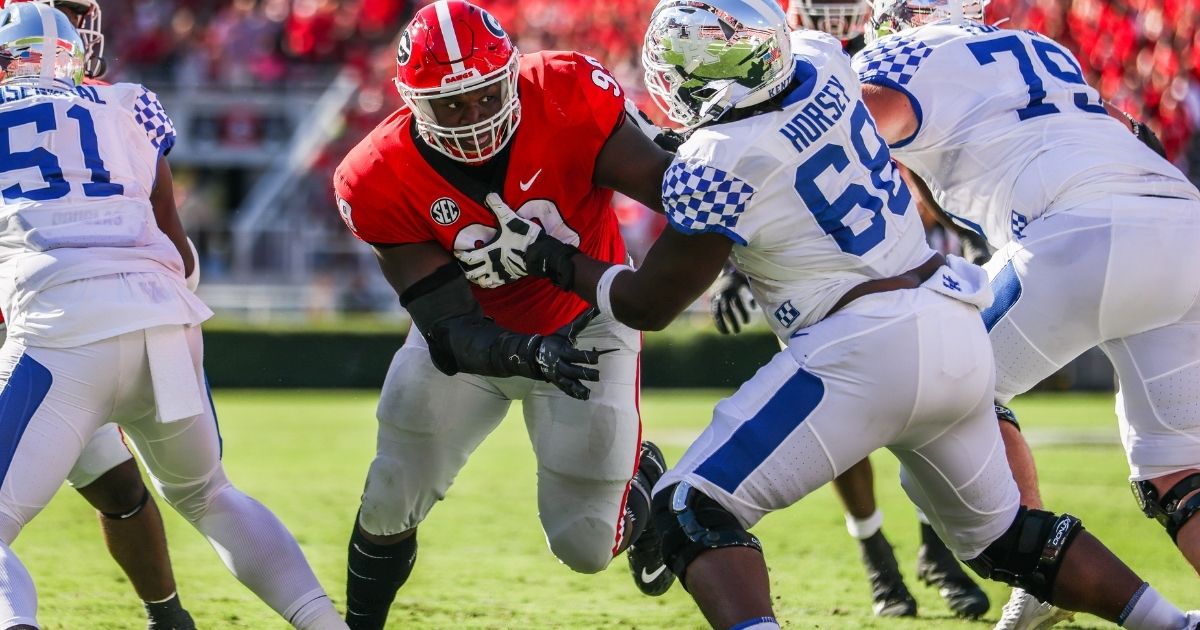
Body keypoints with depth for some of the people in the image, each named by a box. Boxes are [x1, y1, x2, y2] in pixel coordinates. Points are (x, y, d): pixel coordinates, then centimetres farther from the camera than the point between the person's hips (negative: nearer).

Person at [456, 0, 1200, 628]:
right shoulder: (821, 66, 2)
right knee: (1001, 533, 27)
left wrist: (547, 258, 10)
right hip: (958, 333, 8)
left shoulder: (714, 169, -14)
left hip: (867, 348, -8)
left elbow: (650, 304, -1)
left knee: (693, 510, -7)